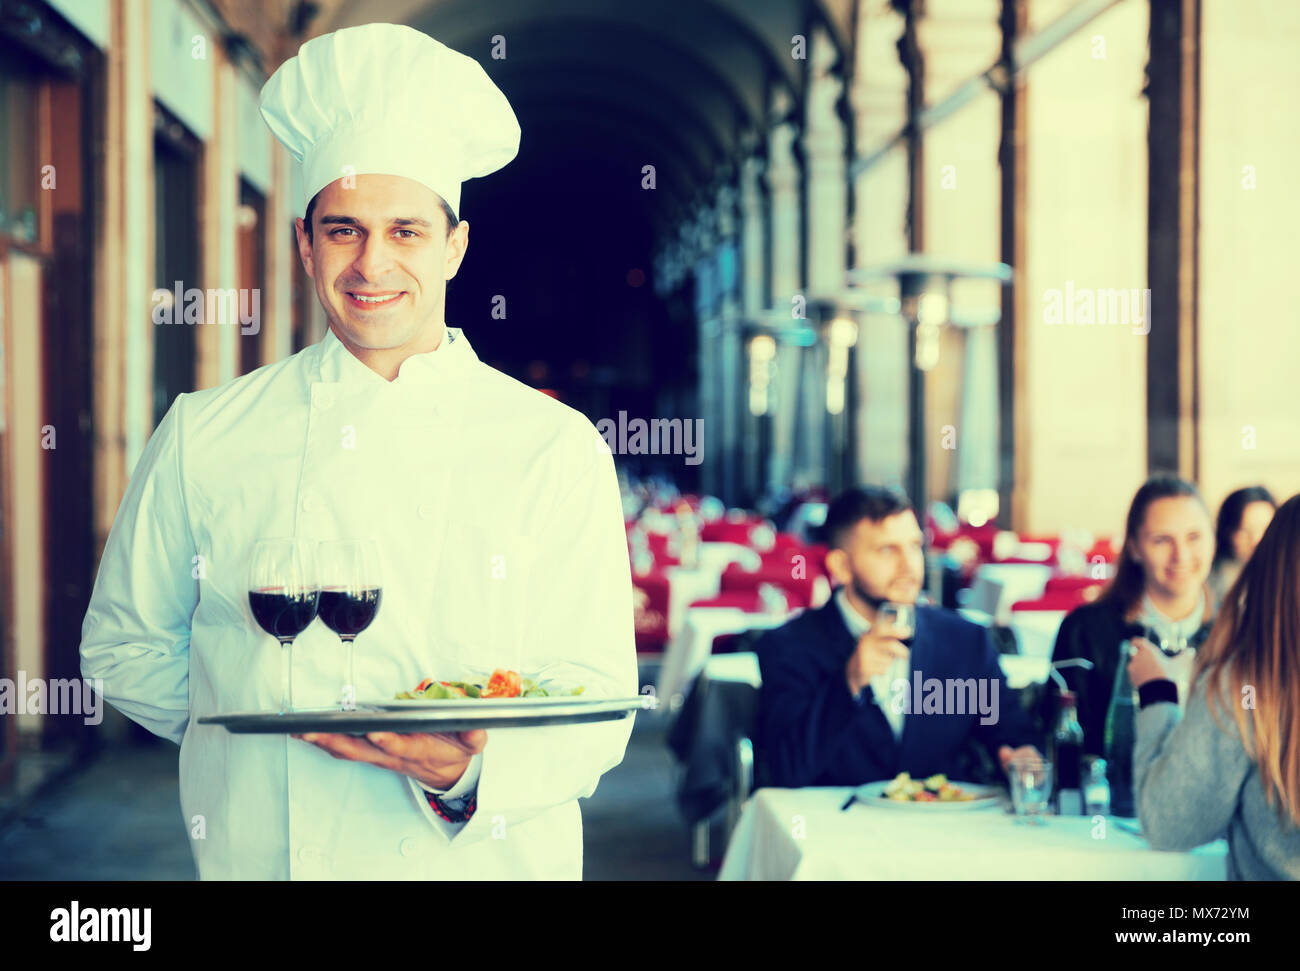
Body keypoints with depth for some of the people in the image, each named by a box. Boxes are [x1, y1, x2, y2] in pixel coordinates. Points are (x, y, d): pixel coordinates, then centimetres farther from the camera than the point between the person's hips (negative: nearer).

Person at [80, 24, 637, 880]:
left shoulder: (556, 448, -5)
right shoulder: (203, 438, -1)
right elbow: (128, 645, 10)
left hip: (483, 866, -1)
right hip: (257, 859, 1)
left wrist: (475, 769, -27)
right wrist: (256, 721, -6)